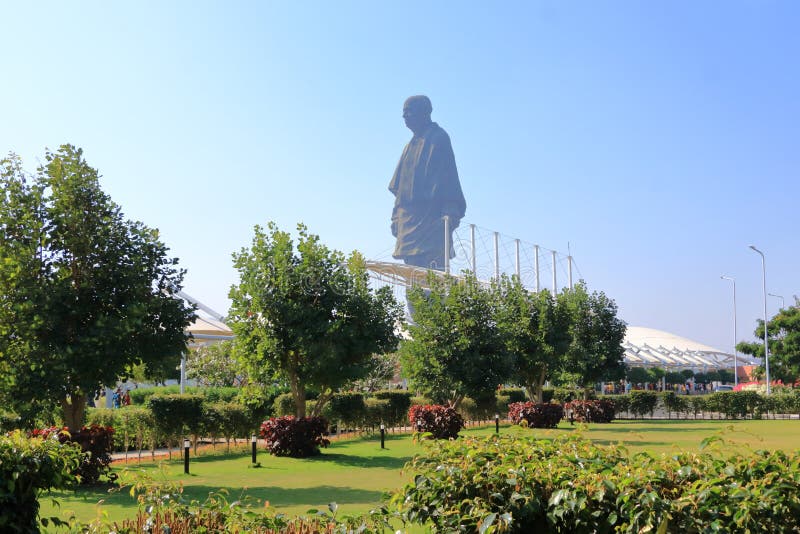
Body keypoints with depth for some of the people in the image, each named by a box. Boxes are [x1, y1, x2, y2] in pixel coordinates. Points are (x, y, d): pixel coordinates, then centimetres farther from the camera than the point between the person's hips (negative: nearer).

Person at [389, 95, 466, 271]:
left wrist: (450, 213, -18)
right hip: (409, 220, 8)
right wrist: (396, 217, 18)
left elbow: (448, 177, -9)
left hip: (431, 219, -8)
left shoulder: (439, 138, 0)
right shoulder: (412, 144, 24)